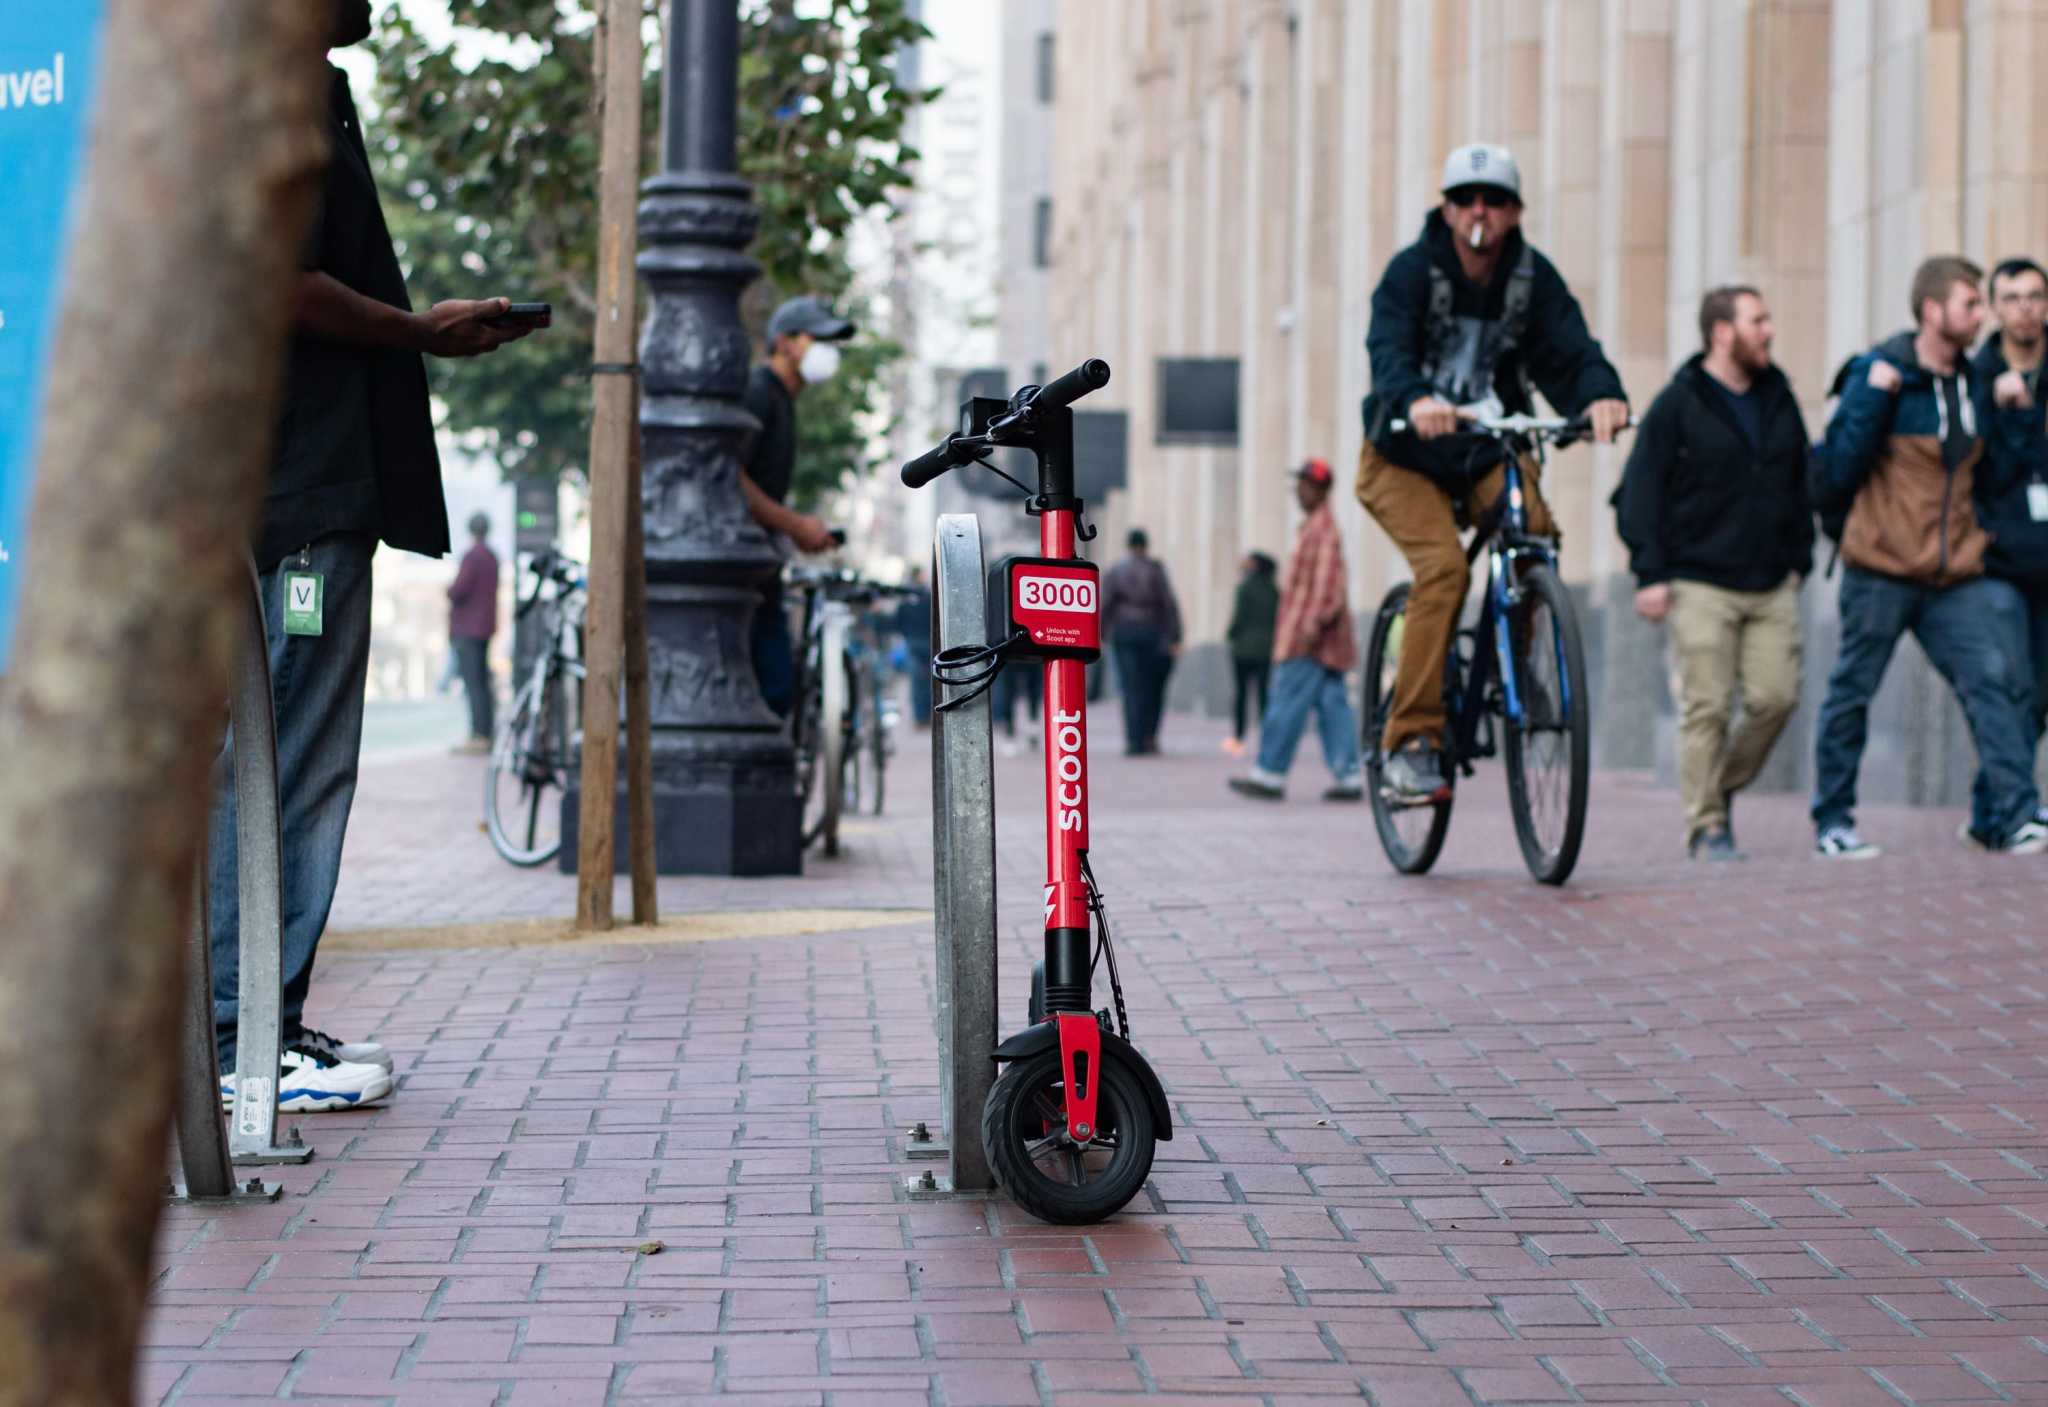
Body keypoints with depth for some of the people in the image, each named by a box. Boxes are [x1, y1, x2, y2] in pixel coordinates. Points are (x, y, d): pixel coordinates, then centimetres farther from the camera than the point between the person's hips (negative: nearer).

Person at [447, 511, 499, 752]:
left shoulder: (472, 557, -13)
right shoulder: (492, 558, 13)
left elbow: (459, 590, -18)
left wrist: (449, 591, 4)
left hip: (467, 629, -9)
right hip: (485, 627, 9)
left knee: (474, 684, -11)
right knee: (482, 684, 12)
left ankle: (478, 736, -15)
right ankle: (485, 735, 13)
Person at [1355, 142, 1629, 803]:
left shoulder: (1533, 276, -2)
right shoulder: (1413, 269, -12)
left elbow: (1570, 346, -16)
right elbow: (1389, 347, -28)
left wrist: (1602, 395, -39)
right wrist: (1415, 400, -51)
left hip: (1489, 450, 3)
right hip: (1405, 456, -3)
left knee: (1536, 533, -26)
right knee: (1442, 564, -25)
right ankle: (1411, 740, -19)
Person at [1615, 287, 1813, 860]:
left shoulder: (1778, 399, 13)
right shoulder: (1677, 405, -4)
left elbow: (1799, 484, 22)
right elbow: (1639, 492, -5)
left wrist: (1799, 558, 17)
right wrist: (1650, 573, -11)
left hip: (1771, 586, 5)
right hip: (1700, 586, -5)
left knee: (1776, 697, -1)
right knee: (1707, 708, -6)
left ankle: (1723, 785, 22)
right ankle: (1706, 826, 2)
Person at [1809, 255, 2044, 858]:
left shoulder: (1973, 384, 12)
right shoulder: (1878, 371, -5)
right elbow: (1839, 470, -10)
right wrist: (1874, 397, -18)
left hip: (1955, 574, 5)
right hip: (1881, 570, -5)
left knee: (1995, 682, -8)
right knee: (1852, 692, 3)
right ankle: (1832, 823, 13)